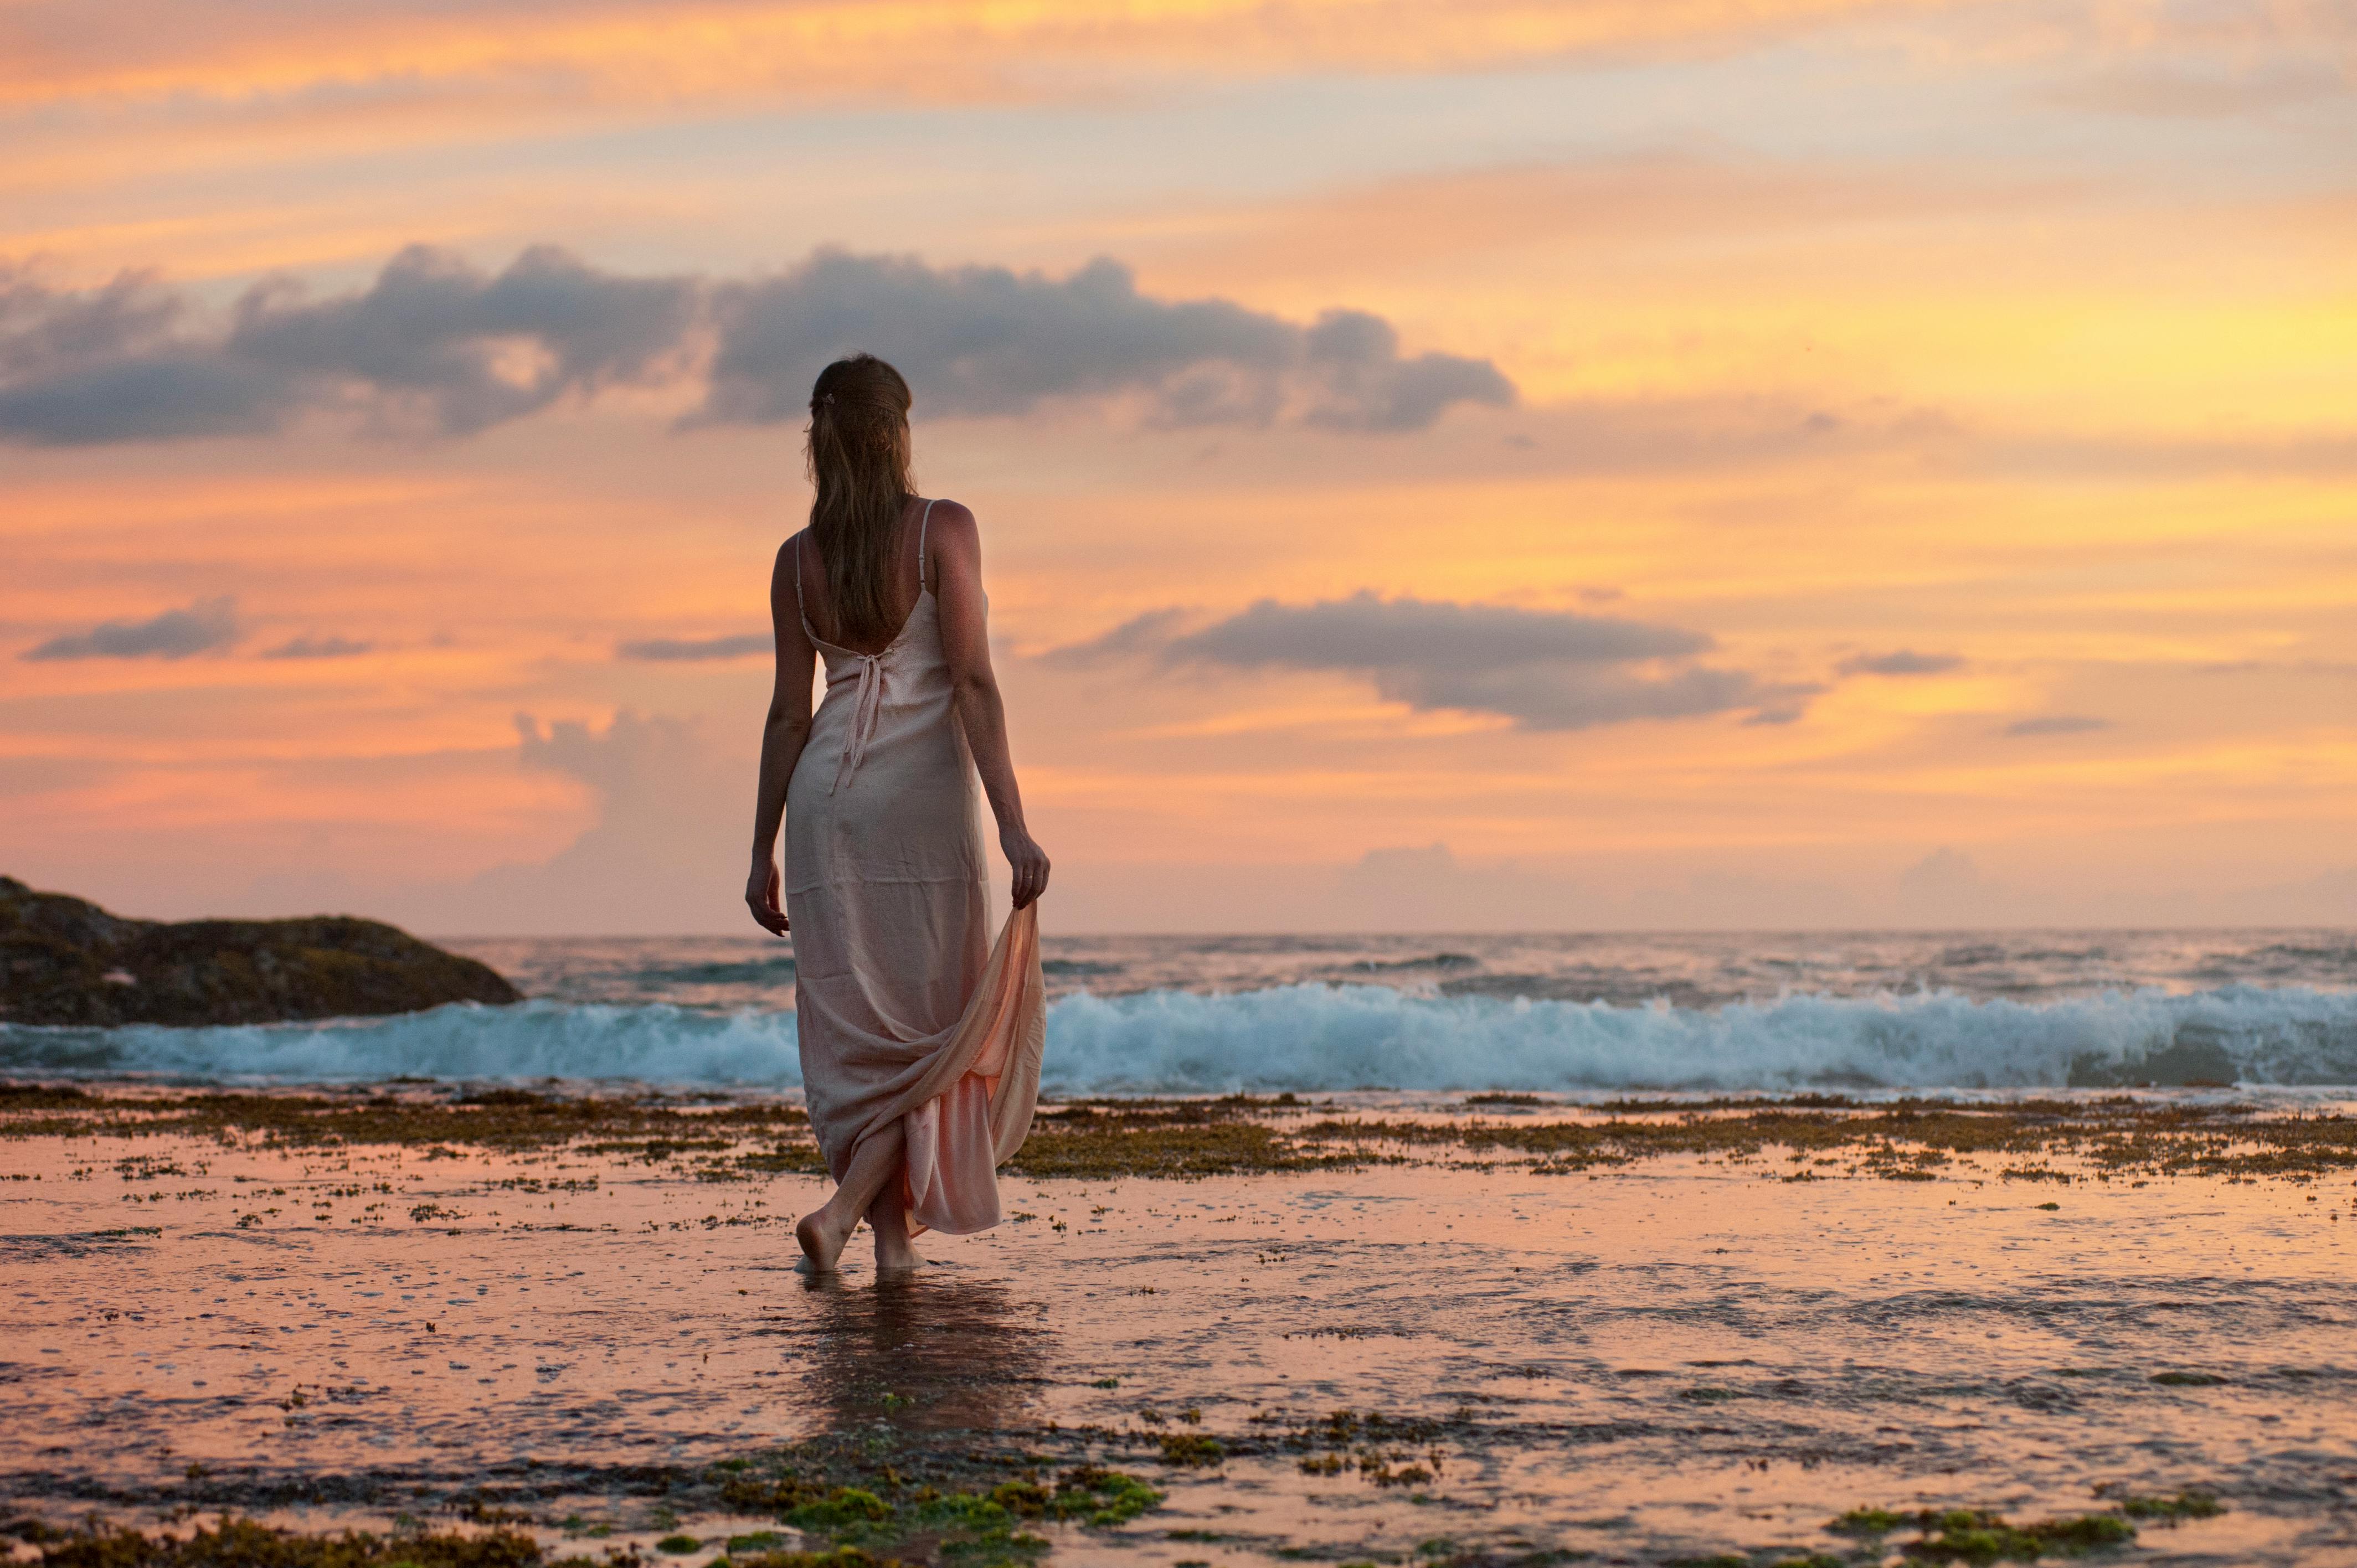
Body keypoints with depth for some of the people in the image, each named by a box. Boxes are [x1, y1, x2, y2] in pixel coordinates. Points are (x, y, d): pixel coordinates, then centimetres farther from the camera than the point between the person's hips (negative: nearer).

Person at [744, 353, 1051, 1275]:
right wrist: (1012, 823, -14)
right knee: (929, 1023, 5)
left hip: (826, 791, 4)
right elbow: (973, 683, -12)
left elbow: (789, 713, 6)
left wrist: (763, 853, 12)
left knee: (856, 1025, 10)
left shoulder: (797, 559, 6)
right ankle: (846, 1209, -12)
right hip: (922, 788, -4)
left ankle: (893, 1236, 11)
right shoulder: (944, 530, -5)